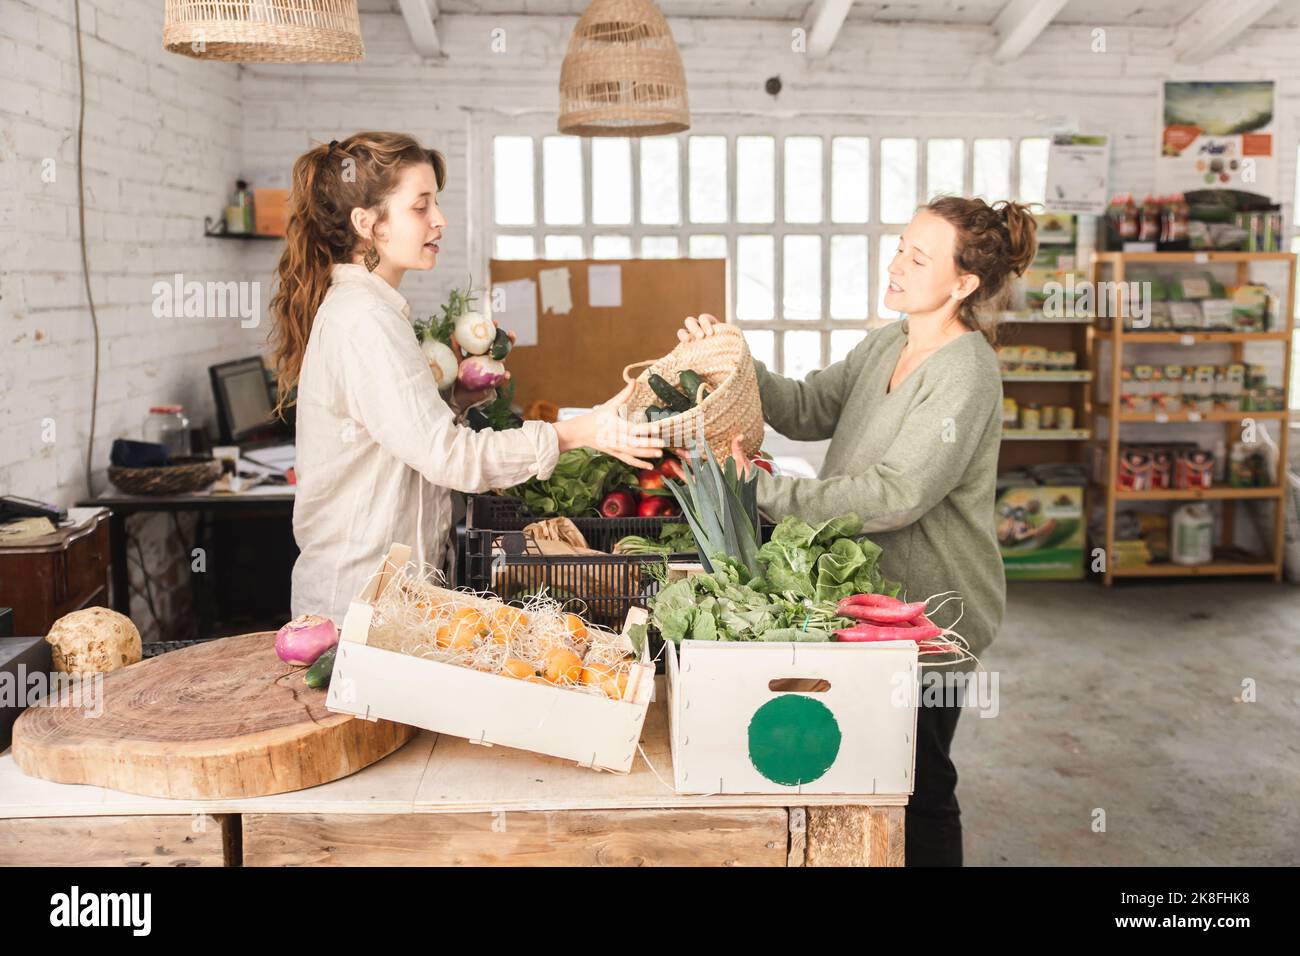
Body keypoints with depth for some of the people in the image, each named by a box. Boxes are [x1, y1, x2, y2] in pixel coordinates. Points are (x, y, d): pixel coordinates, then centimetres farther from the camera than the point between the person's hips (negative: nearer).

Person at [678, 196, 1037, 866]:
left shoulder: (964, 375, -21)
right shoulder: (887, 343, 7)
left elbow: (895, 497, -28)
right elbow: (808, 410, 5)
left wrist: (766, 490, -30)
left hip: (929, 612, -8)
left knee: (919, 787, 8)